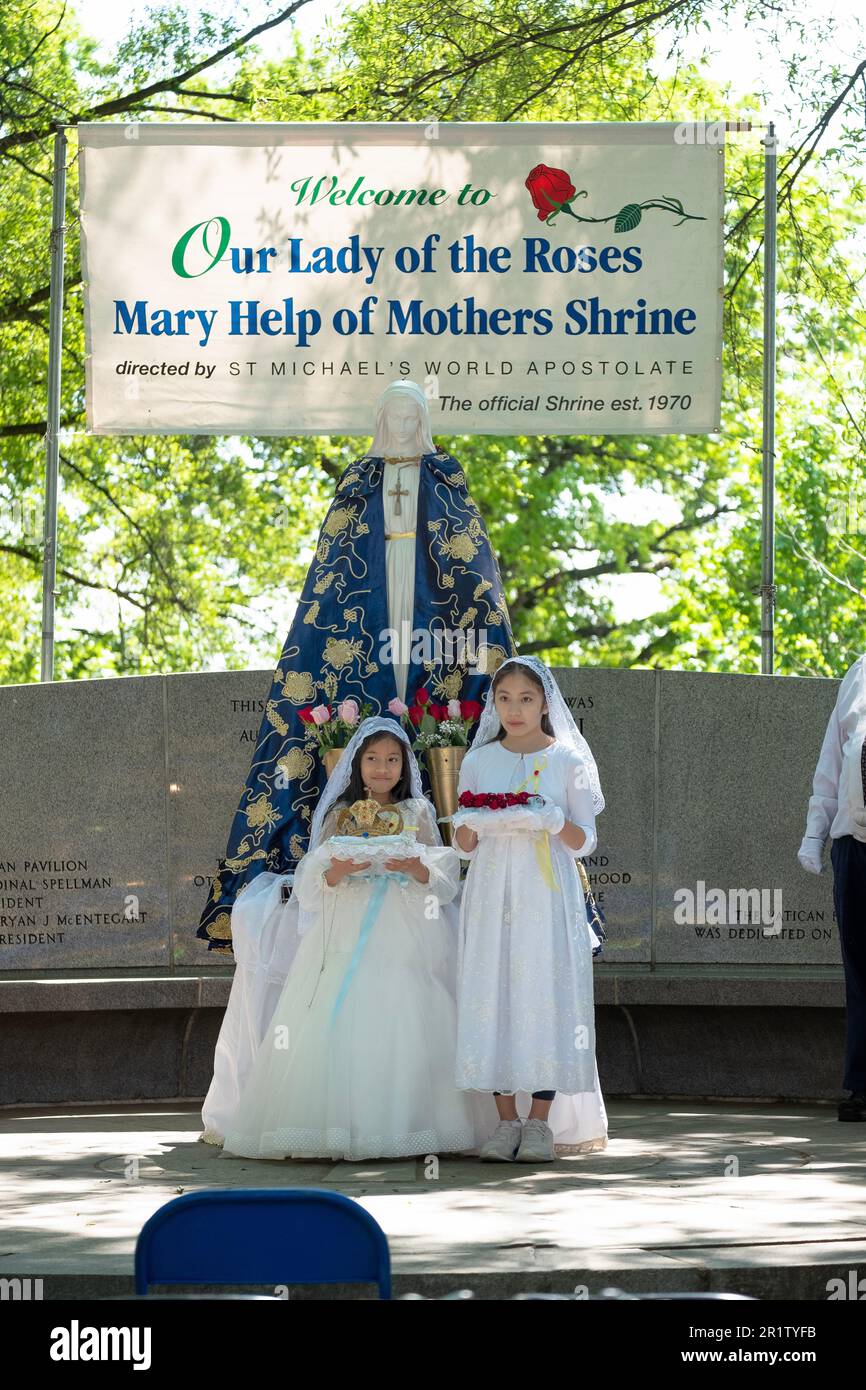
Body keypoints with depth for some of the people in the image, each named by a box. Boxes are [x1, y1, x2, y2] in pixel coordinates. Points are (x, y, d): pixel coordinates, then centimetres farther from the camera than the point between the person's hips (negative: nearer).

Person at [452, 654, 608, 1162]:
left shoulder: (567, 761, 4)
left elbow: (585, 842, 3)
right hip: (492, 894, 2)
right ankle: (507, 1120, 3)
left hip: (548, 896, -2)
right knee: (493, 996, -3)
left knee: (546, 997, -7)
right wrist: (472, 822, -12)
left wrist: (556, 820, -17)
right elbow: (463, 844, 10)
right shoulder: (479, 762, 10)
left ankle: (542, 1121, -2)